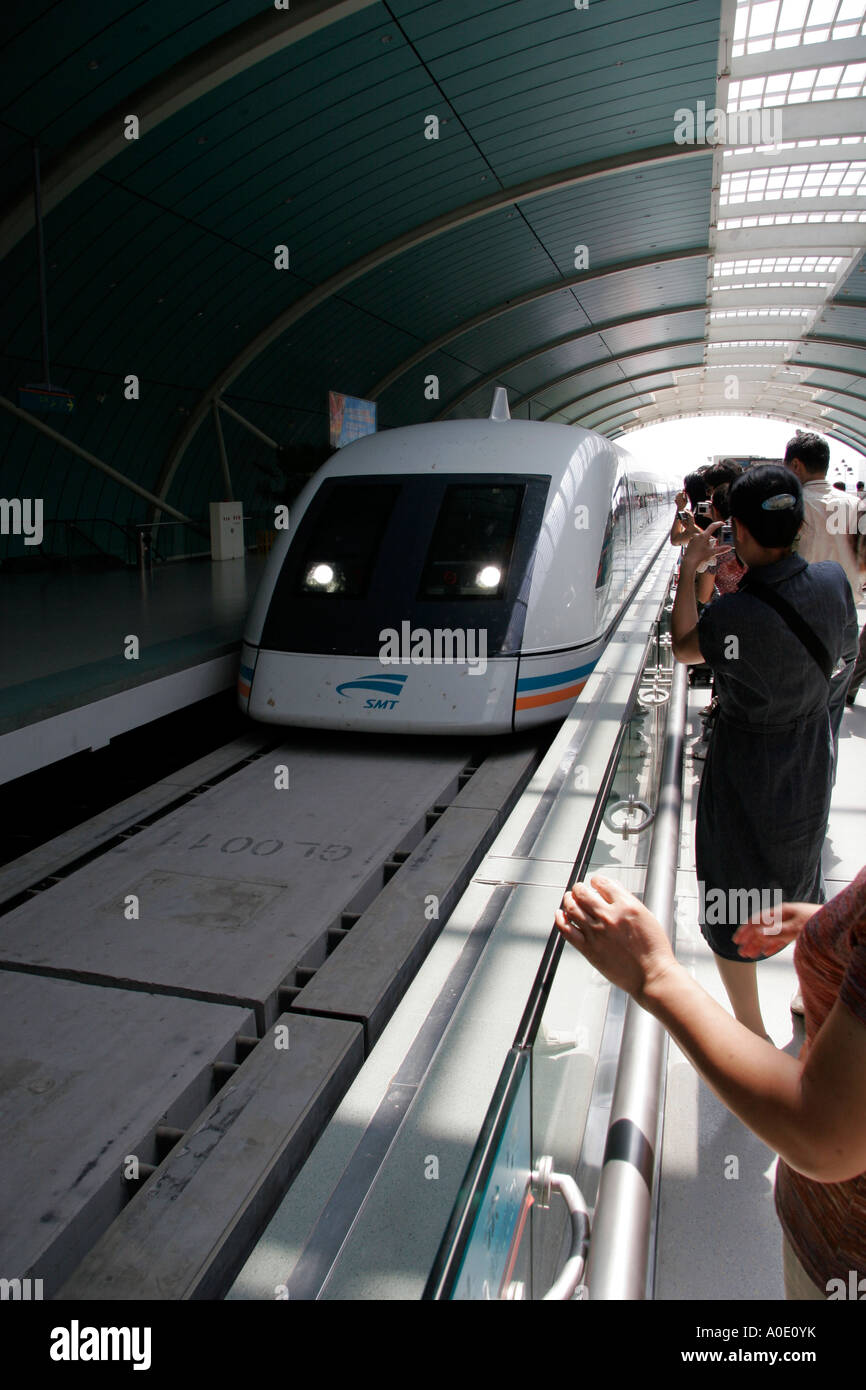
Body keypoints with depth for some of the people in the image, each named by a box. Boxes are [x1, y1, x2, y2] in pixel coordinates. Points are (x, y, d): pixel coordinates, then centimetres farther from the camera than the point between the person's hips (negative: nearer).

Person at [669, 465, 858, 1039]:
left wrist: (689, 572, -4)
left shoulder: (735, 615, -30)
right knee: (804, 882, 29)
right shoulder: (833, 582, -13)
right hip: (813, 760, 7)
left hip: (748, 772, -6)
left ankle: (753, 1039, 24)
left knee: (731, 903, 12)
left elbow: (683, 648, -9)